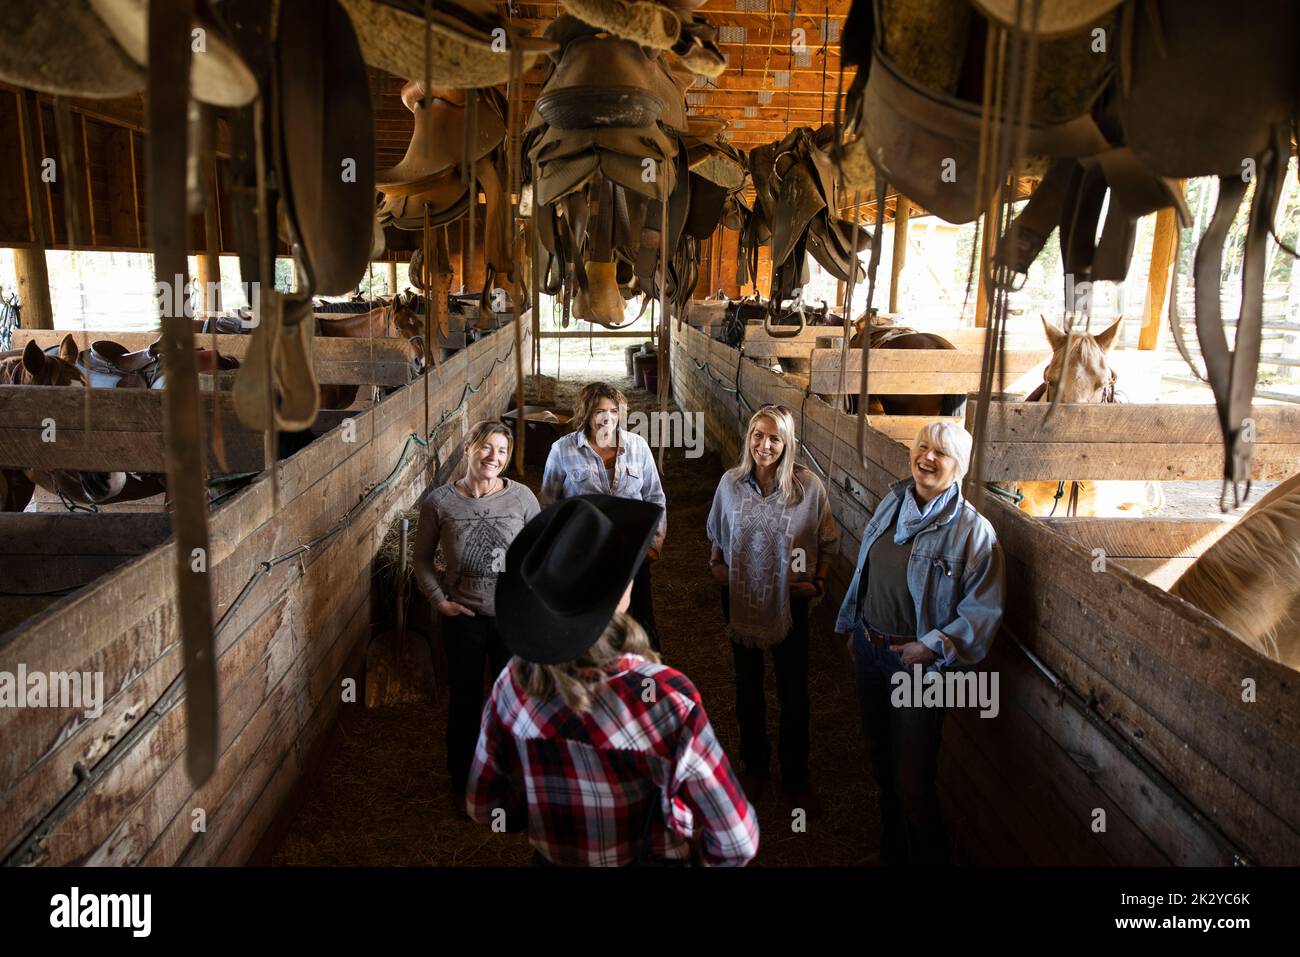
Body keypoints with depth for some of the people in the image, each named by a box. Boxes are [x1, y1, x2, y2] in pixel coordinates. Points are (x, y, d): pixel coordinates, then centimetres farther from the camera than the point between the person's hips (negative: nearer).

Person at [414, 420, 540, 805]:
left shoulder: (522, 497, -9)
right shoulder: (438, 502, -9)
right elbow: (423, 558, 2)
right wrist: (439, 600, -6)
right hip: (464, 618, -1)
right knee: (464, 701, 15)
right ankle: (462, 781, 36)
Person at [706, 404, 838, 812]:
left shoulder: (809, 486, -14)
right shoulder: (730, 482, -6)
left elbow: (828, 542, -1)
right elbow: (716, 533, 11)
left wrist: (818, 583, -9)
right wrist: (716, 565, -2)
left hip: (789, 601, -2)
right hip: (740, 599, 2)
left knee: (794, 693, 10)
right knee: (748, 685, 19)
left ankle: (796, 777, 29)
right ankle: (754, 765, 40)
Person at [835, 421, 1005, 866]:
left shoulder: (972, 530, -18)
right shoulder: (892, 503, 0)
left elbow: (983, 609, -18)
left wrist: (933, 646, -27)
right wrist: (852, 627, 15)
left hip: (917, 663, -6)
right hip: (869, 647, 6)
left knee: (912, 780, 2)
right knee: (881, 761, 22)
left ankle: (926, 855, 27)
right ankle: (891, 853, 44)